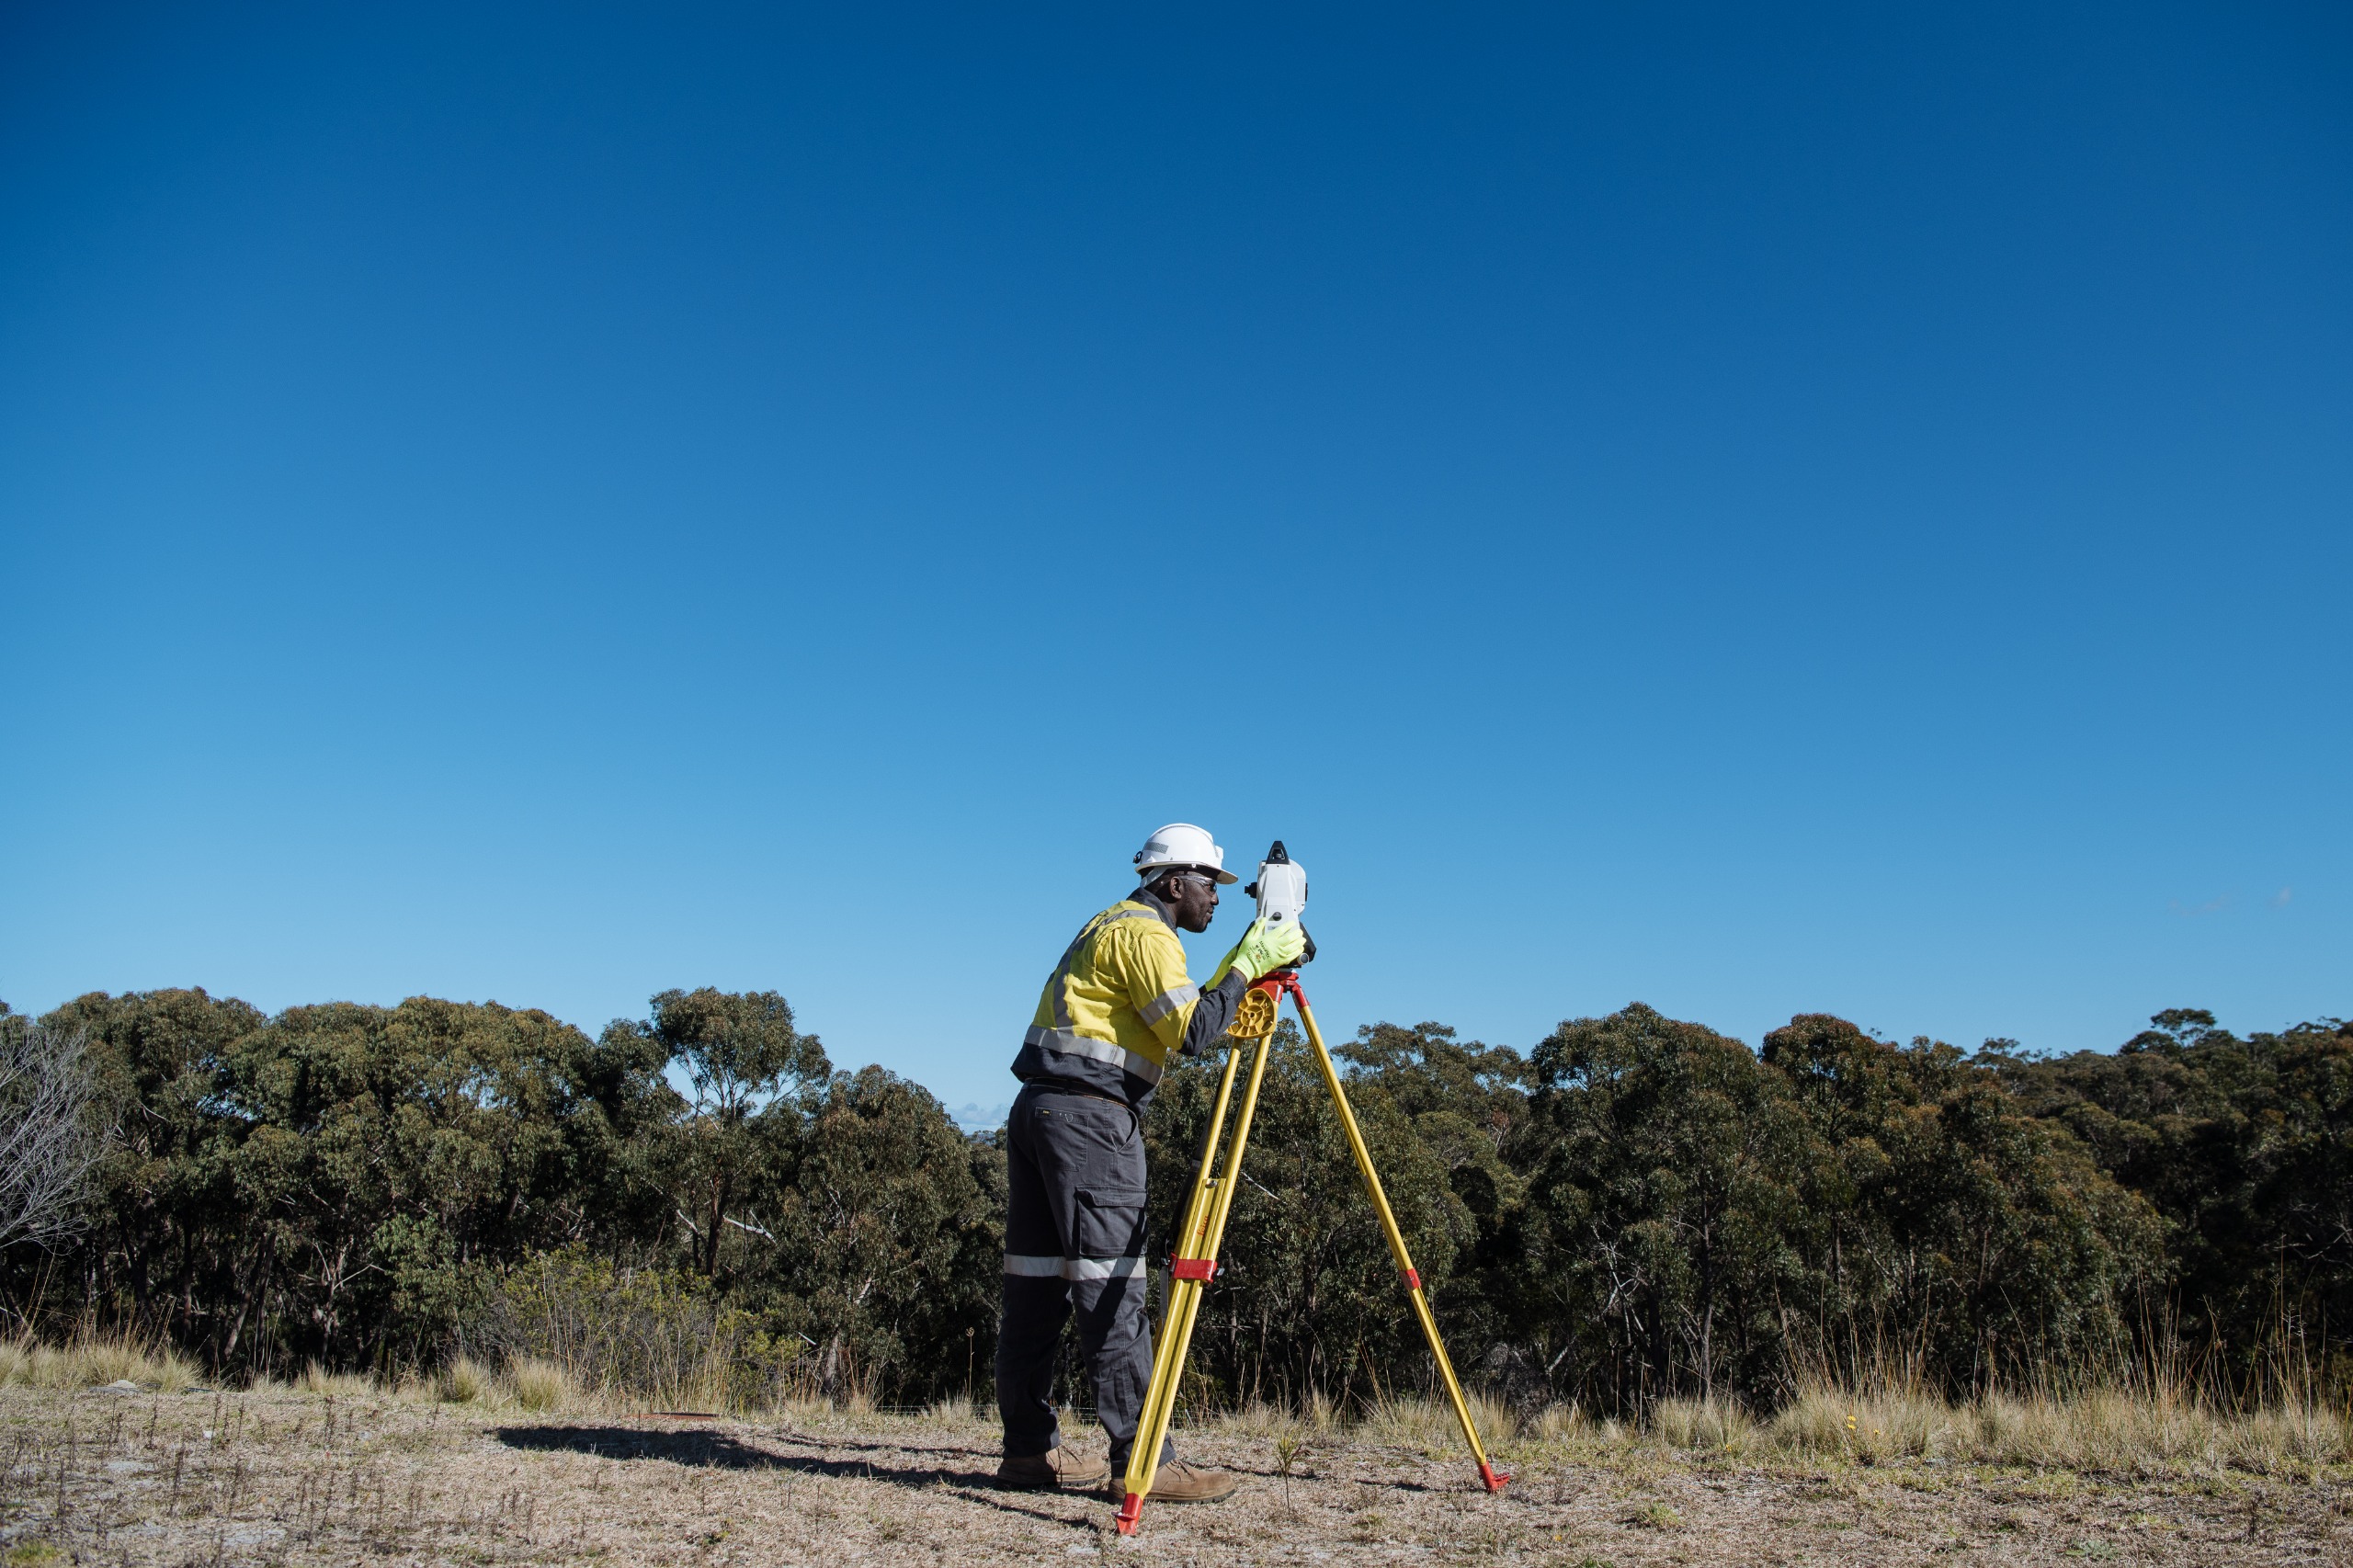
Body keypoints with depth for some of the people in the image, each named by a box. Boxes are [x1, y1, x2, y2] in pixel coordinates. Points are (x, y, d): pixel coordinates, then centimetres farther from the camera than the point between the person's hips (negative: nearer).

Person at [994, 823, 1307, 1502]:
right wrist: (1248, 965, -9)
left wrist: (1241, 979, 20)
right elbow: (1191, 1032, -17)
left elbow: (1173, 1028, 25)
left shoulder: (1109, 925, 23)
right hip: (1090, 1114, -10)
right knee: (1111, 1290, -9)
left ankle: (1029, 1449, 15)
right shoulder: (1146, 934, -6)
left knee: (1038, 1283, 9)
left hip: (1038, 1108, 10)